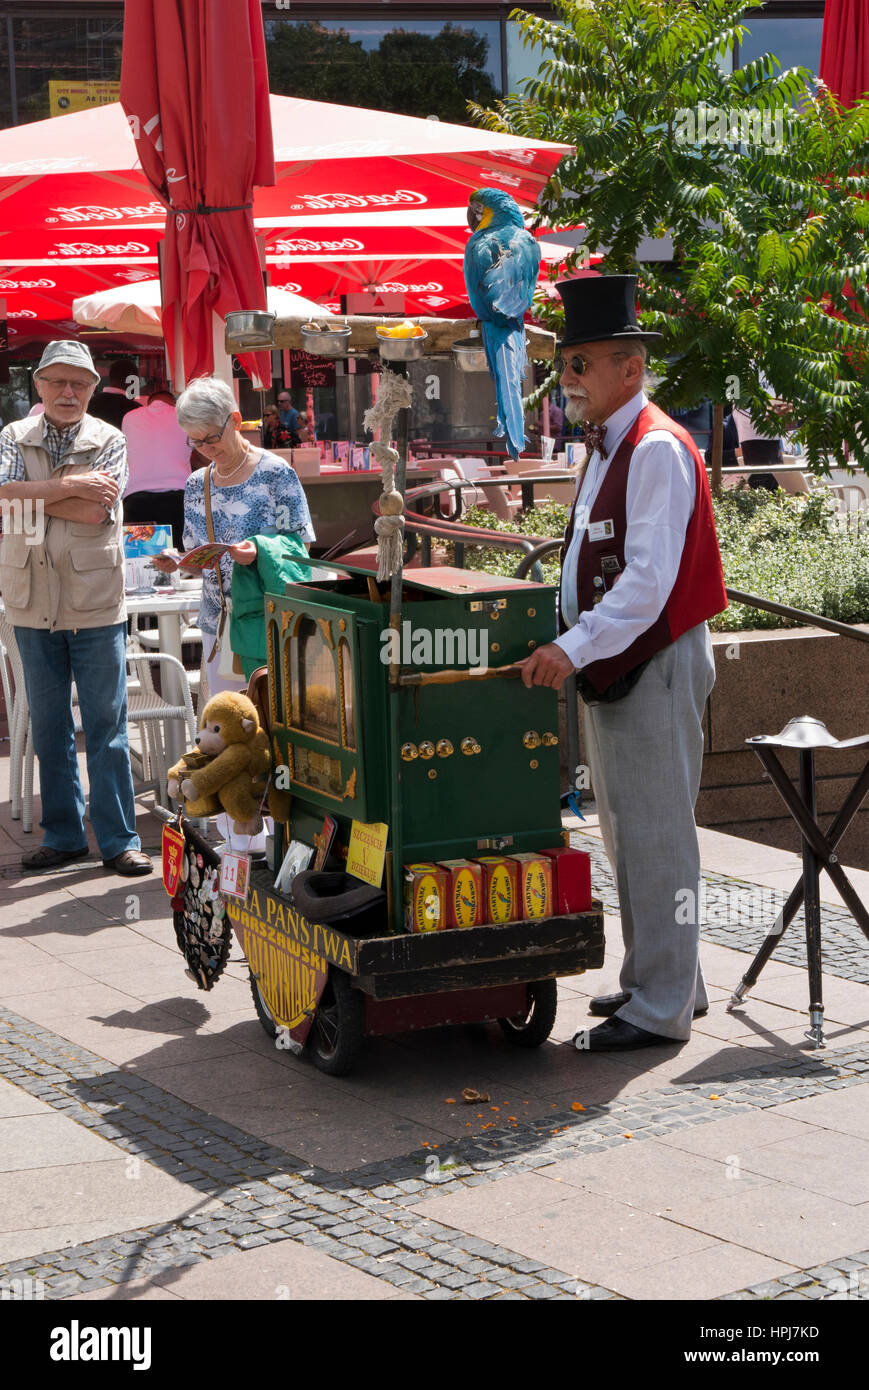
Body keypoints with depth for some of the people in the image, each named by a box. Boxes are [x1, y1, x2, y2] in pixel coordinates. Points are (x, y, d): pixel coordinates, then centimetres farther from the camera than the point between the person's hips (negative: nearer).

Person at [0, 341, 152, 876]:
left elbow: (96, 511, -14)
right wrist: (69, 486, -16)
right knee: (49, 729, 10)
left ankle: (119, 840, 8)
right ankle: (64, 836, 21)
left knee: (107, 729, 1)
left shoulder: (109, 440, -1)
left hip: (96, 605, -3)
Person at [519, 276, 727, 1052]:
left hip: (656, 665, -10)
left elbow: (649, 580, -25)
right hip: (611, 664, 10)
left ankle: (661, 1009, 4)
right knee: (626, 831, 17)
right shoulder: (605, 449, 14)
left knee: (655, 835, -4)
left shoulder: (658, 450, -17)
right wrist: (569, 644, 11)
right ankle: (664, 980, 30)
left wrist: (575, 647, -30)